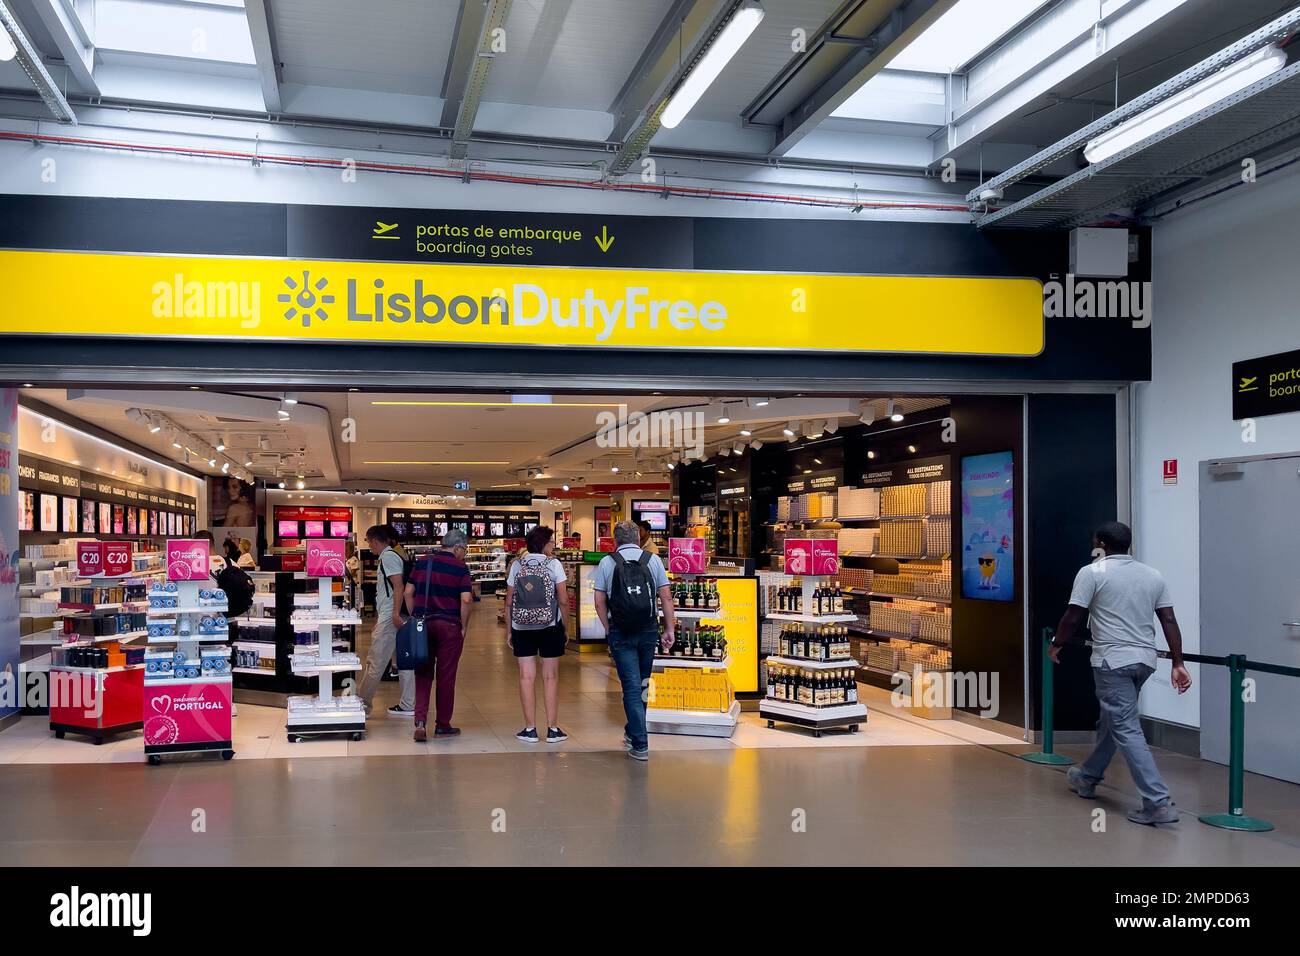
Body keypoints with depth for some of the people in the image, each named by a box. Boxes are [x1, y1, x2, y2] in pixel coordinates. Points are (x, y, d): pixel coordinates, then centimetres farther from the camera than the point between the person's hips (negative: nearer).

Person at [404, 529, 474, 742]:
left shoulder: (422, 562, 9)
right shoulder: (460, 567, -5)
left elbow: (408, 592, 8)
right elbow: (466, 600, -12)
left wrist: (414, 618, 13)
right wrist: (463, 627, -2)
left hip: (422, 623, 4)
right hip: (449, 625, -4)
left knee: (423, 674, 10)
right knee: (446, 676, 6)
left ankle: (420, 722, -4)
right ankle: (442, 725, 15)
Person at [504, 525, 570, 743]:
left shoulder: (517, 565, 2)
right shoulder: (554, 564, -6)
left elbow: (509, 602, 2)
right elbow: (563, 601, -8)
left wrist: (508, 631, 9)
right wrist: (566, 627, 3)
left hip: (522, 628, 2)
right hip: (550, 627, -2)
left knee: (526, 677, 5)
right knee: (550, 677, 4)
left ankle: (530, 729, 8)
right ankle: (552, 729, 7)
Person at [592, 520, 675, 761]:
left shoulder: (607, 562, -1)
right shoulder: (653, 560, 1)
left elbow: (600, 601, -3)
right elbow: (666, 597, -1)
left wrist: (608, 629, 7)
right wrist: (670, 629, 4)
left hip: (620, 633, -2)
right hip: (648, 631, 2)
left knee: (631, 687, 1)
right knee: (642, 684, 18)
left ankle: (640, 745, -3)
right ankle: (633, 732, 33)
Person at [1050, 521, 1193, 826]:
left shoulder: (1092, 573, -6)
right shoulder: (1153, 575, 11)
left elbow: (1073, 618, -7)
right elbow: (1169, 621, 6)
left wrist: (1056, 645, 10)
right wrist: (1178, 664, 6)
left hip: (1113, 661, -7)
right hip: (1145, 660, 7)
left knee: (1126, 730, -6)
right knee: (1111, 720, 22)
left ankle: (1158, 803, -13)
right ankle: (1088, 778, 38)